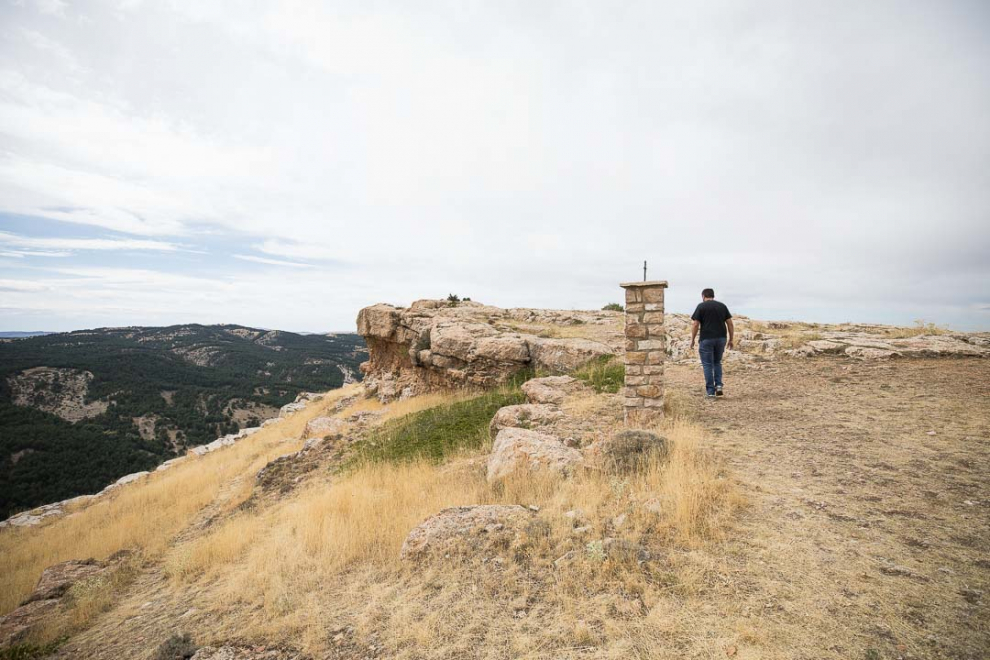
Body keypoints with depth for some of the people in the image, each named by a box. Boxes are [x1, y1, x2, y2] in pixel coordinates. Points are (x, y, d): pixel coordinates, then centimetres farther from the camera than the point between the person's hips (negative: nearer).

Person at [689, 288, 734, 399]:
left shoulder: (701, 306, -2)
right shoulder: (722, 305, 10)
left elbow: (695, 324, -7)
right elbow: (730, 323, 7)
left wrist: (692, 340, 0)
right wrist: (731, 339, 13)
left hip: (706, 339, -4)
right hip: (721, 338, 4)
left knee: (708, 365, 2)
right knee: (717, 362, 22)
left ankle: (710, 392, 3)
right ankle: (718, 385, 8)